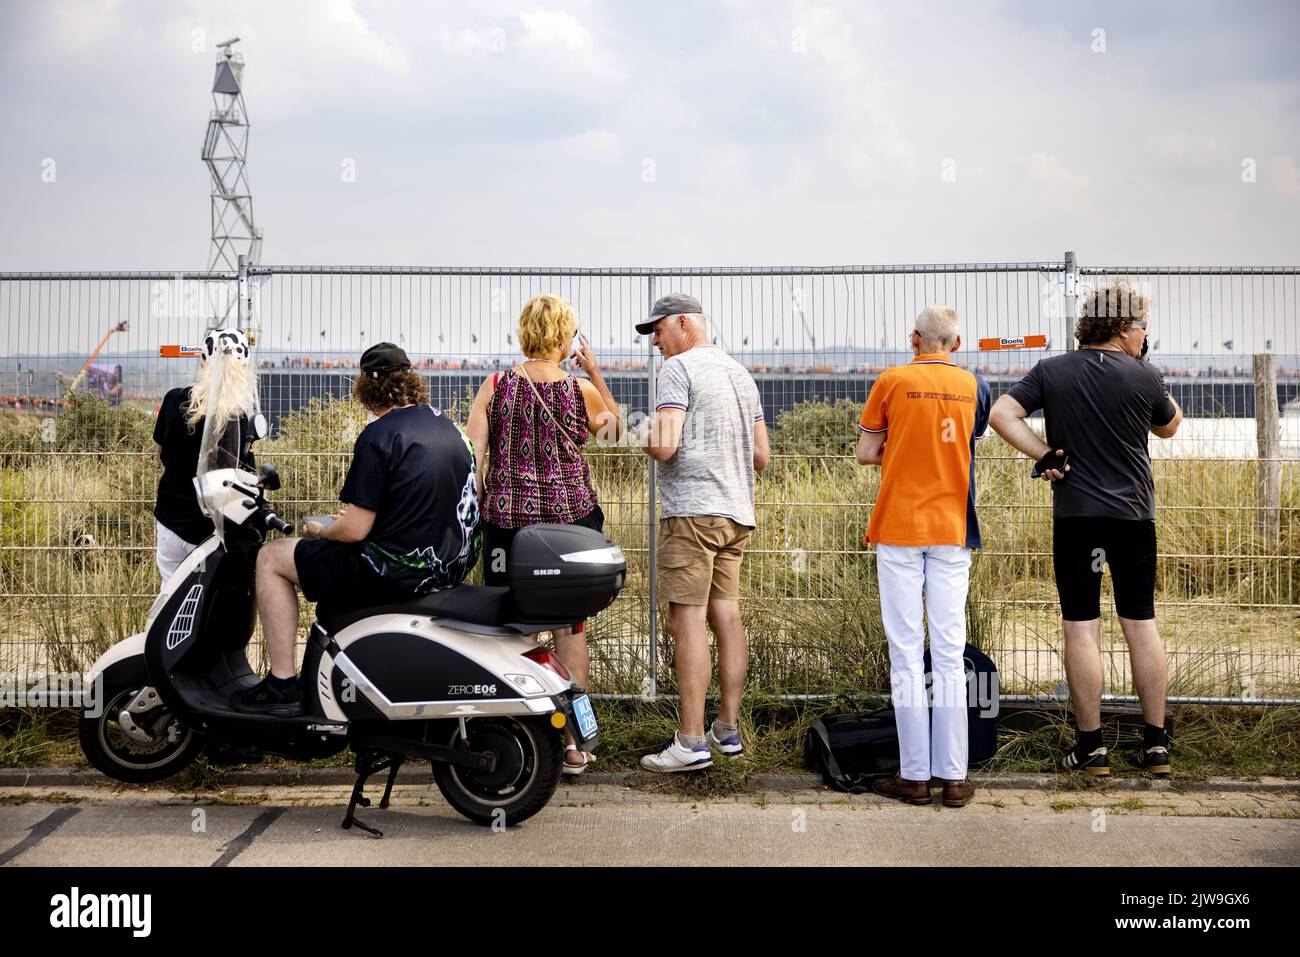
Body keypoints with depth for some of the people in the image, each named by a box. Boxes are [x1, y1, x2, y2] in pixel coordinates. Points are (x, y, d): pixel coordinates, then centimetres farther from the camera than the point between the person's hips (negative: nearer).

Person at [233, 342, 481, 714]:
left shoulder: (379, 435, -15)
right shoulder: (450, 427, 9)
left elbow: (355, 529, -18)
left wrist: (319, 530, 5)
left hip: (400, 571, -9)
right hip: (453, 566, 9)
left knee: (271, 558, 7)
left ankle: (281, 685, 6)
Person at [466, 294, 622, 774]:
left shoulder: (495, 385, -2)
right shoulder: (581, 389, -3)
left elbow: (473, 456, -5)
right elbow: (614, 428, 18)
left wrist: (478, 509, 4)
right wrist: (594, 372, 17)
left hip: (507, 518, 0)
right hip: (570, 515, 0)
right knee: (570, 626, 9)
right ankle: (572, 742, 13)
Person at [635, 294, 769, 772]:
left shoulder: (678, 368, -6)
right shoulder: (741, 373, 19)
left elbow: (664, 446, -16)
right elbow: (761, 457, 19)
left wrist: (647, 440, 4)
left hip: (692, 511, -8)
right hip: (737, 512, 8)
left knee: (687, 620, -8)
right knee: (726, 615, 10)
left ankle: (691, 742, -9)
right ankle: (728, 729, 14)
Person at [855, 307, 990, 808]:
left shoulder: (892, 381, -3)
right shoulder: (975, 385, 5)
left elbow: (866, 453, -1)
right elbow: (974, 444, 15)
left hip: (899, 527, -2)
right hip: (953, 529, 2)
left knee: (906, 654, 2)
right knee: (950, 654, 6)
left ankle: (914, 776, 4)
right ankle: (953, 776, 7)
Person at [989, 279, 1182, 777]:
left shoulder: (1052, 371, -1)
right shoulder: (1144, 376, -3)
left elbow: (1001, 413, -9)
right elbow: (1169, 426, 15)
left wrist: (1043, 454, -5)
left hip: (1075, 516, 0)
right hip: (1134, 517, 1)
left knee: (1081, 629, 1)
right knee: (1141, 626, 9)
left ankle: (1091, 746, 3)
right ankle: (1156, 743, 14)